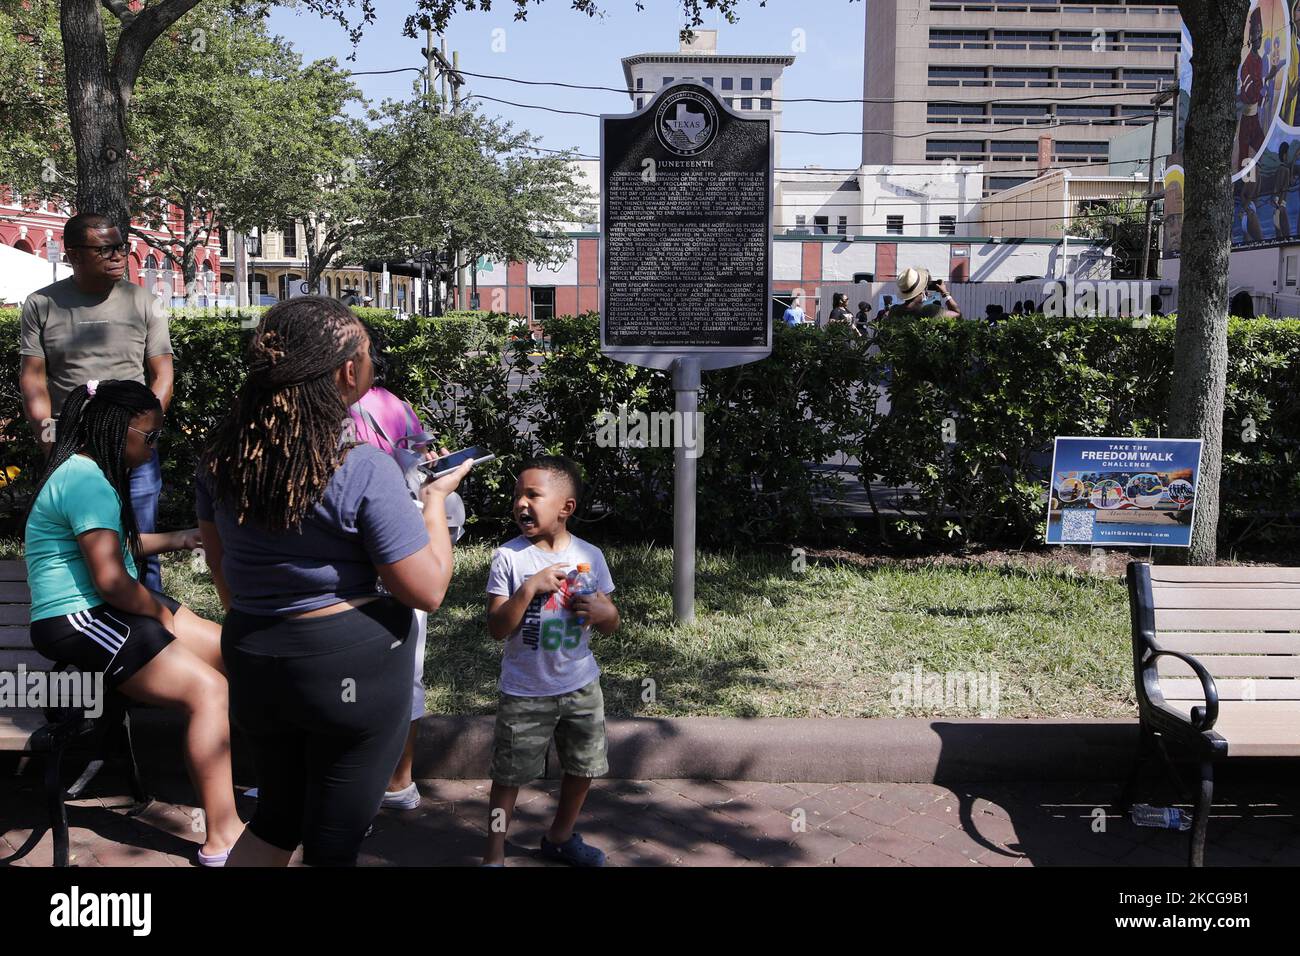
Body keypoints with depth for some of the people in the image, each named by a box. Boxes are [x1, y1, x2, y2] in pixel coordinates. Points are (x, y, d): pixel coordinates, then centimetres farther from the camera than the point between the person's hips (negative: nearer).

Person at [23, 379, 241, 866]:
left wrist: (177, 539, 18)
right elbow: (110, 580, -26)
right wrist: (160, 612, -9)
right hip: (78, 624, -11)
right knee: (208, 688, -21)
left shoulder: (88, 471, 13)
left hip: (106, 611, 11)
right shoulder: (86, 480, -21)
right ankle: (222, 838, -19)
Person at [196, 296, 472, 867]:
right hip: (352, 667, -6)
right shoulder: (363, 470, -20)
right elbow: (428, 591, -16)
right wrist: (435, 498, -1)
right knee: (333, 844, 11)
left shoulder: (223, 456, -1)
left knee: (278, 817, 26)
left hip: (255, 666, 6)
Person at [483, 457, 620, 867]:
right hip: (524, 692, -3)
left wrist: (603, 611, -18)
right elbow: (497, 628, -15)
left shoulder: (590, 555, -3)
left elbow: (611, 626, 5)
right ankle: (494, 855, 22)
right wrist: (530, 588, -27)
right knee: (509, 775, 5)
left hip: (581, 687, 4)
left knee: (583, 769, 17)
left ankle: (560, 837, 40)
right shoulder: (508, 557, -12)